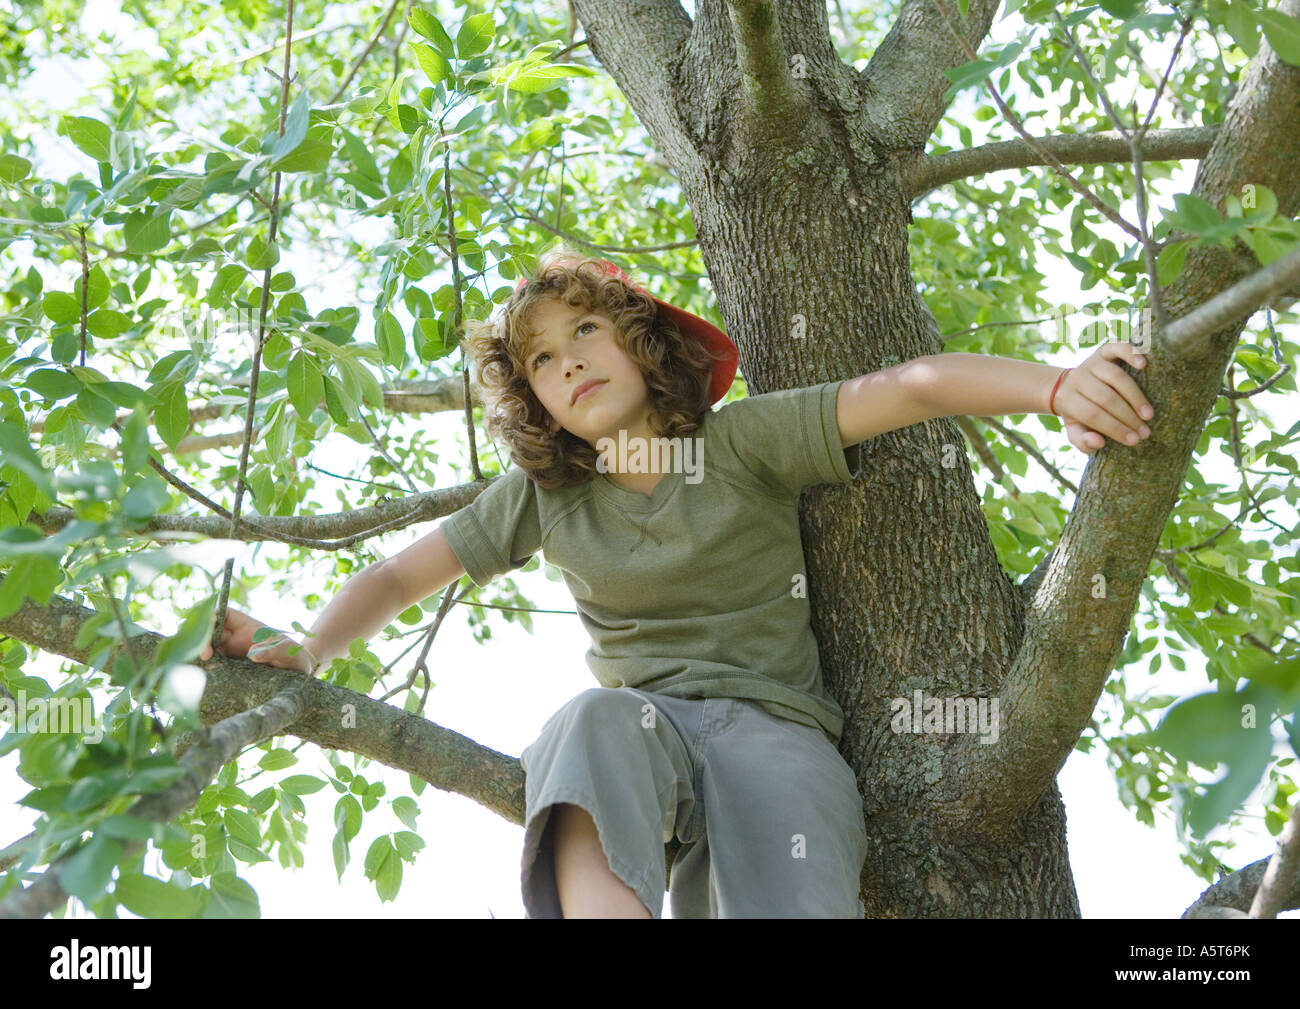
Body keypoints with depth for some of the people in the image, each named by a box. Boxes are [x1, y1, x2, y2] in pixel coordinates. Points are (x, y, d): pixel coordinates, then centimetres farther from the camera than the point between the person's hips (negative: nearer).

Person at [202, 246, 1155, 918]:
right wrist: (305, 652, -3)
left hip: (774, 722, -1)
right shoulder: (542, 497, 14)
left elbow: (909, 385, -8)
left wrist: (1059, 386, -25)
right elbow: (401, 574, 16)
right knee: (594, 721, -37)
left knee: (788, 901, -33)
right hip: (643, 723, 1)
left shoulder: (744, 439, 4)